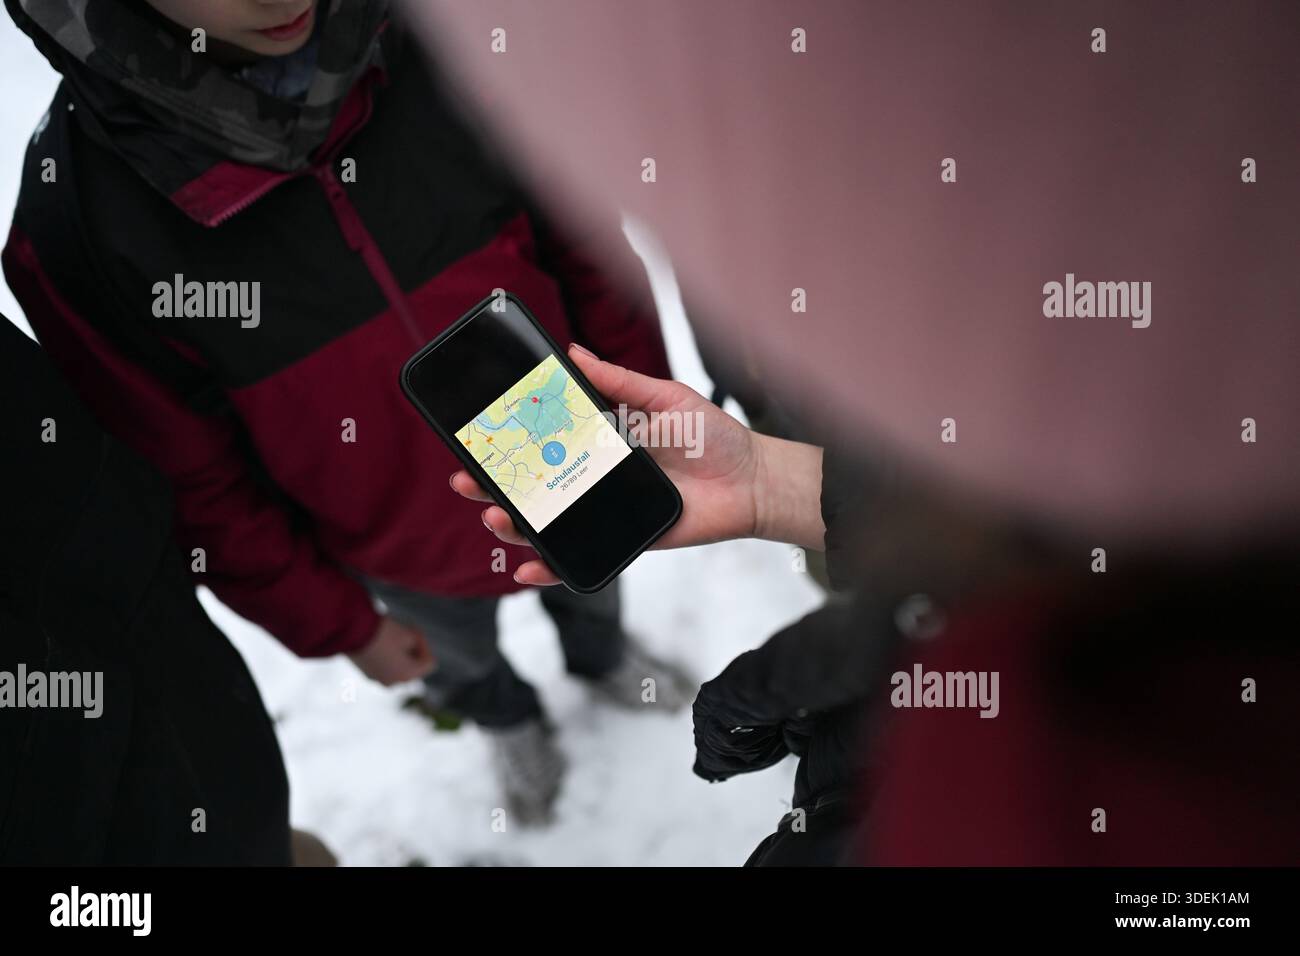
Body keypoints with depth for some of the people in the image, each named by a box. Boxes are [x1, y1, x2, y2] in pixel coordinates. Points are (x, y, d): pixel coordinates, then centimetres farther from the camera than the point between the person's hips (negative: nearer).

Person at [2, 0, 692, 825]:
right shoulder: (75, 224, -32)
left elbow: (586, 250, -12)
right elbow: (200, 493, -18)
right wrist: (337, 625, -6)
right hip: (416, 563, -1)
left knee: (591, 594, 34)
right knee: (465, 660, 32)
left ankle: (600, 657, 71)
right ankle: (509, 718, 68)